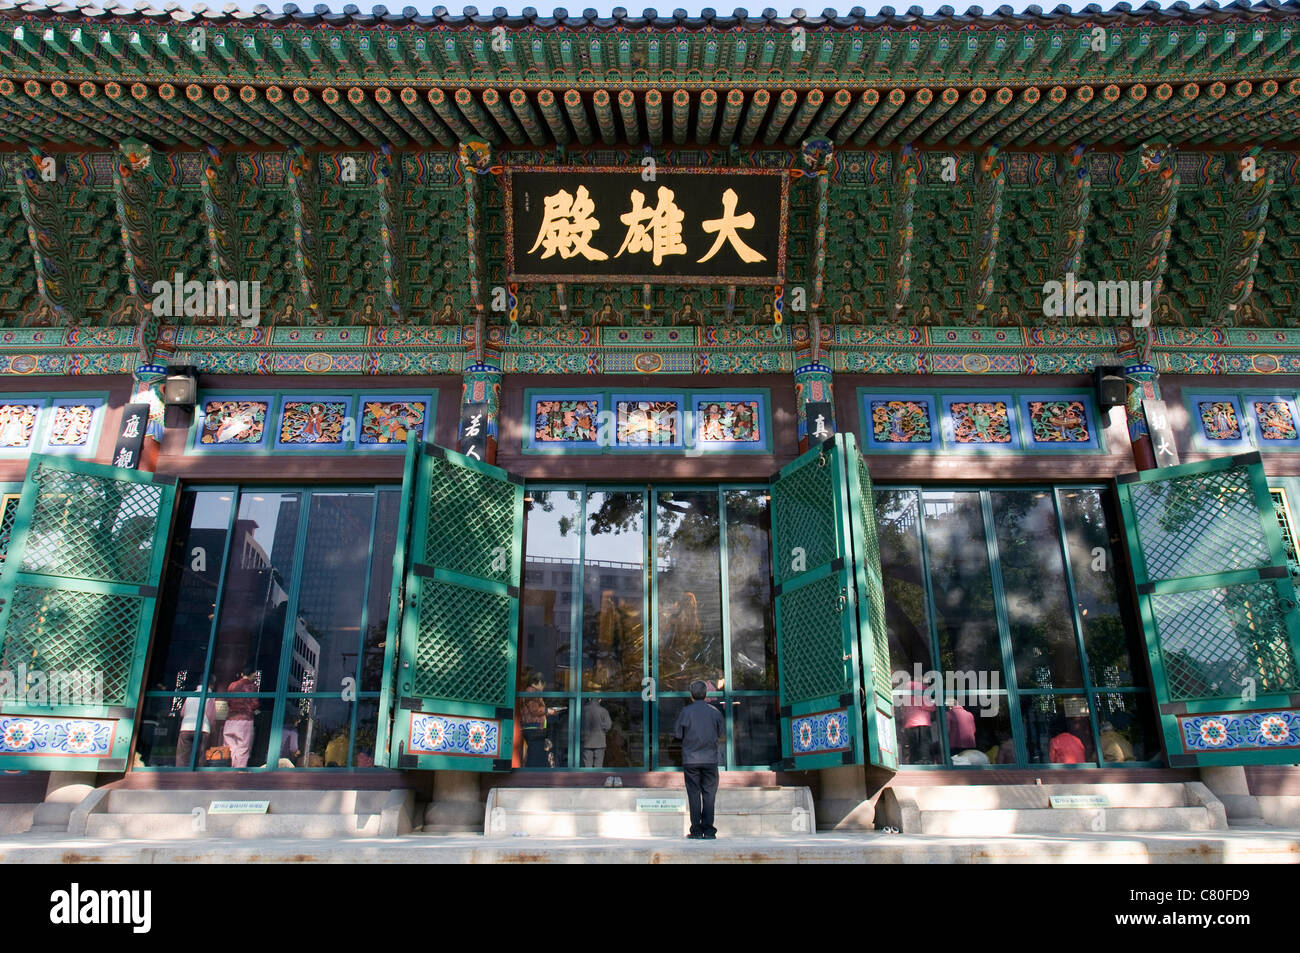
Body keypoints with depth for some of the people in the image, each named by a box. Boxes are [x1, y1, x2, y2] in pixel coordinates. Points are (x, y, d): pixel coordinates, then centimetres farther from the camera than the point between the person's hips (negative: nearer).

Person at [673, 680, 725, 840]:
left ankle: (696, 831, 4)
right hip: (710, 759, 1)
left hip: (690, 759, -1)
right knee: (709, 794, 6)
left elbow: (677, 734, 0)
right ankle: (708, 830, 4)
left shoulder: (686, 711, -5)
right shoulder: (715, 712, 0)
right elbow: (720, 735, 8)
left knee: (694, 794, 5)